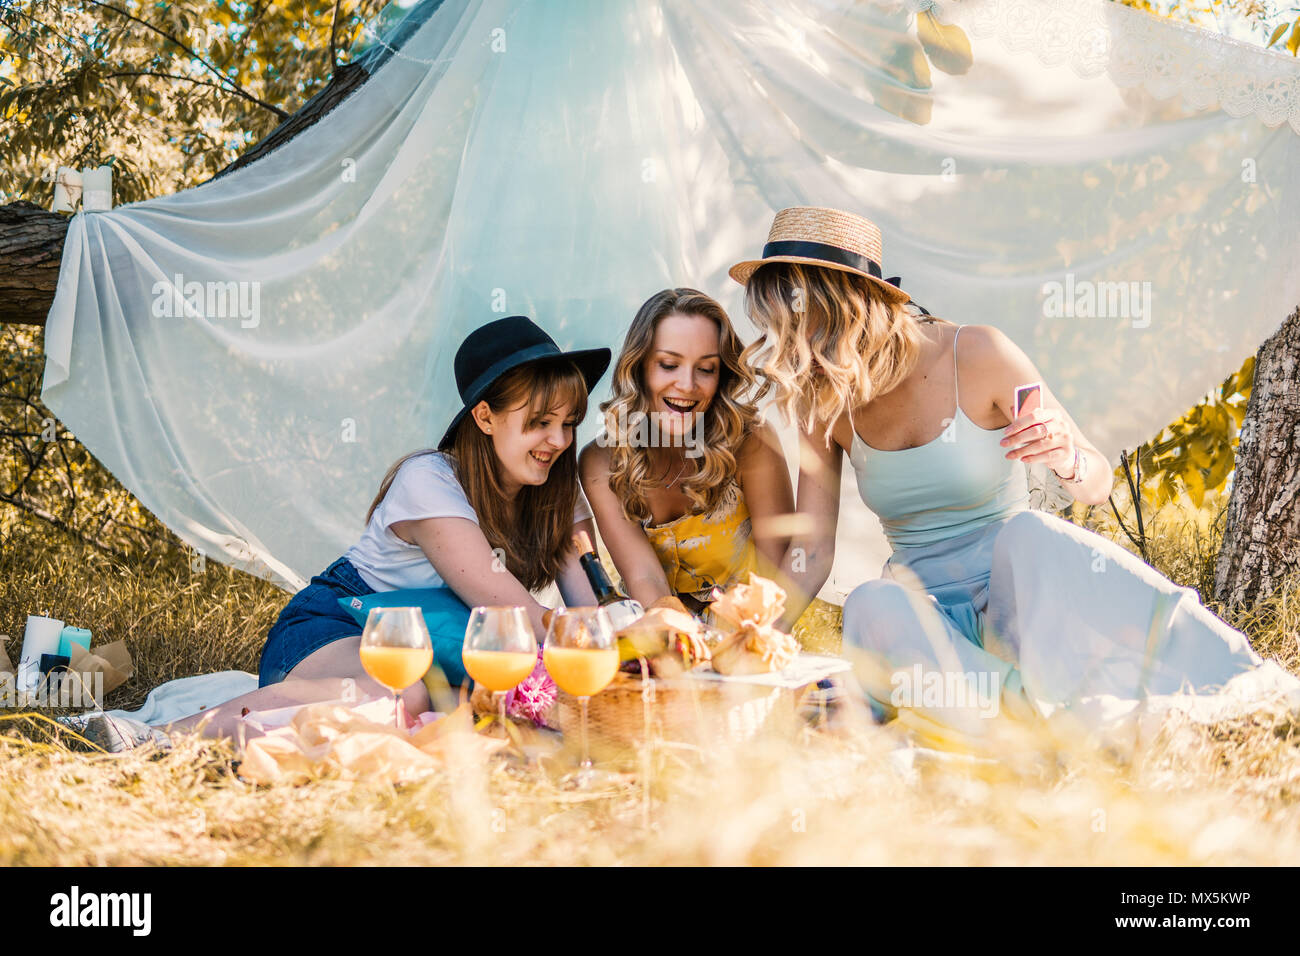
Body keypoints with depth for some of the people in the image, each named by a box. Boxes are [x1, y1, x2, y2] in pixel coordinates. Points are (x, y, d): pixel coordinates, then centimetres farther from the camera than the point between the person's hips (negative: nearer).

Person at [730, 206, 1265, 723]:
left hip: (1011, 589, -2)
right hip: (925, 607, 2)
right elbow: (810, 555, -2)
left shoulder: (976, 356, -10)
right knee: (872, 607, -33)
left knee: (1029, 537, -36)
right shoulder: (823, 407, 0)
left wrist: (1066, 460, -29)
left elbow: (1096, 487, -5)